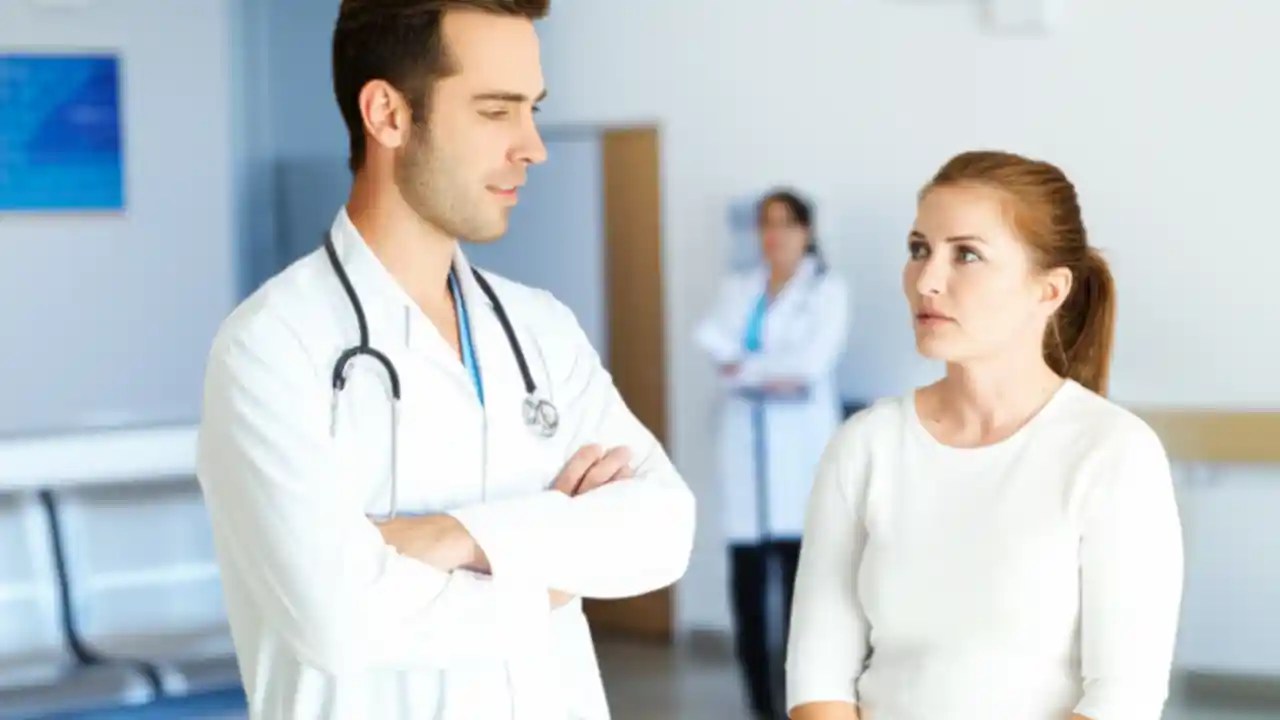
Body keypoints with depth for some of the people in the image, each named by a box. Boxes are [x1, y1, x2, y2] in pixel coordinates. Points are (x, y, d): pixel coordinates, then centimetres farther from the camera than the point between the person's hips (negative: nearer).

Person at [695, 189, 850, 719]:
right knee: (747, 574, -1)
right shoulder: (738, 289, 18)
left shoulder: (827, 289, 5)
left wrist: (745, 366, -5)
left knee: (801, 569, -8)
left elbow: (813, 359, -8)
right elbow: (712, 338, 0)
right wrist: (776, 372, -13)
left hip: (801, 439, -4)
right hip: (746, 439, 4)